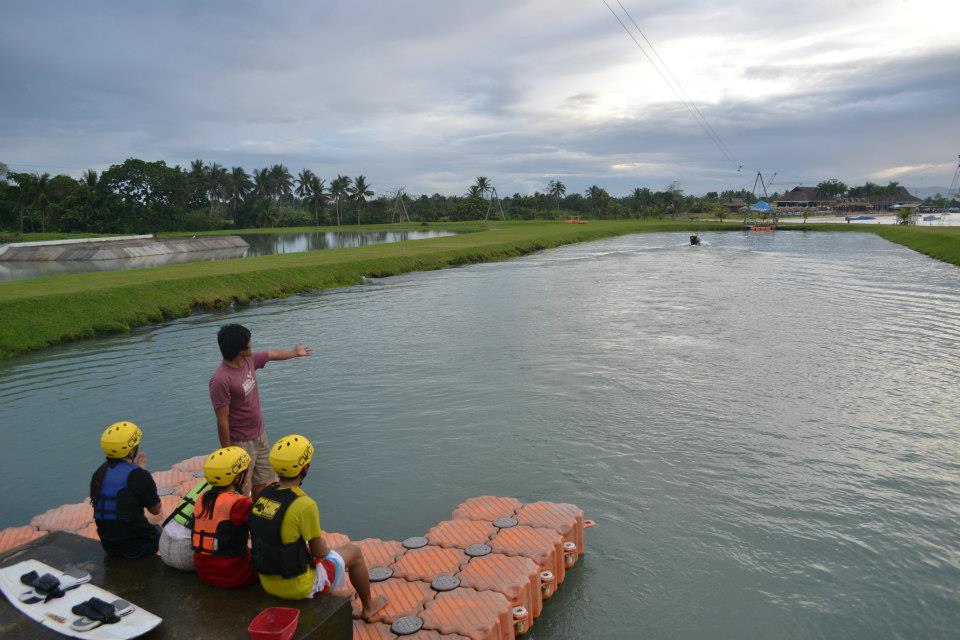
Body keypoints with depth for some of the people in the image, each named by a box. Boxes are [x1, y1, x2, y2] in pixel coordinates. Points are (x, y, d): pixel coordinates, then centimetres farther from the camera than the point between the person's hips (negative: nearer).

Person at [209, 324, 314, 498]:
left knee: (263, 483, 20)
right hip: (241, 443, -8)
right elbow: (222, 421, -22)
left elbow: (272, 354, 18)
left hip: (259, 436, 8)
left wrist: (295, 353, 35)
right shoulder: (221, 380, -27)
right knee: (242, 493, 2)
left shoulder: (249, 360, -3)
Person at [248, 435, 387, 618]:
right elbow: (320, 551, -15)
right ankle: (368, 606, 39)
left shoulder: (262, 496, -5)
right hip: (299, 587, -7)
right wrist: (325, 549, 8)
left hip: (267, 583, 7)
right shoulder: (305, 505, -27)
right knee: (353, 551, 16)